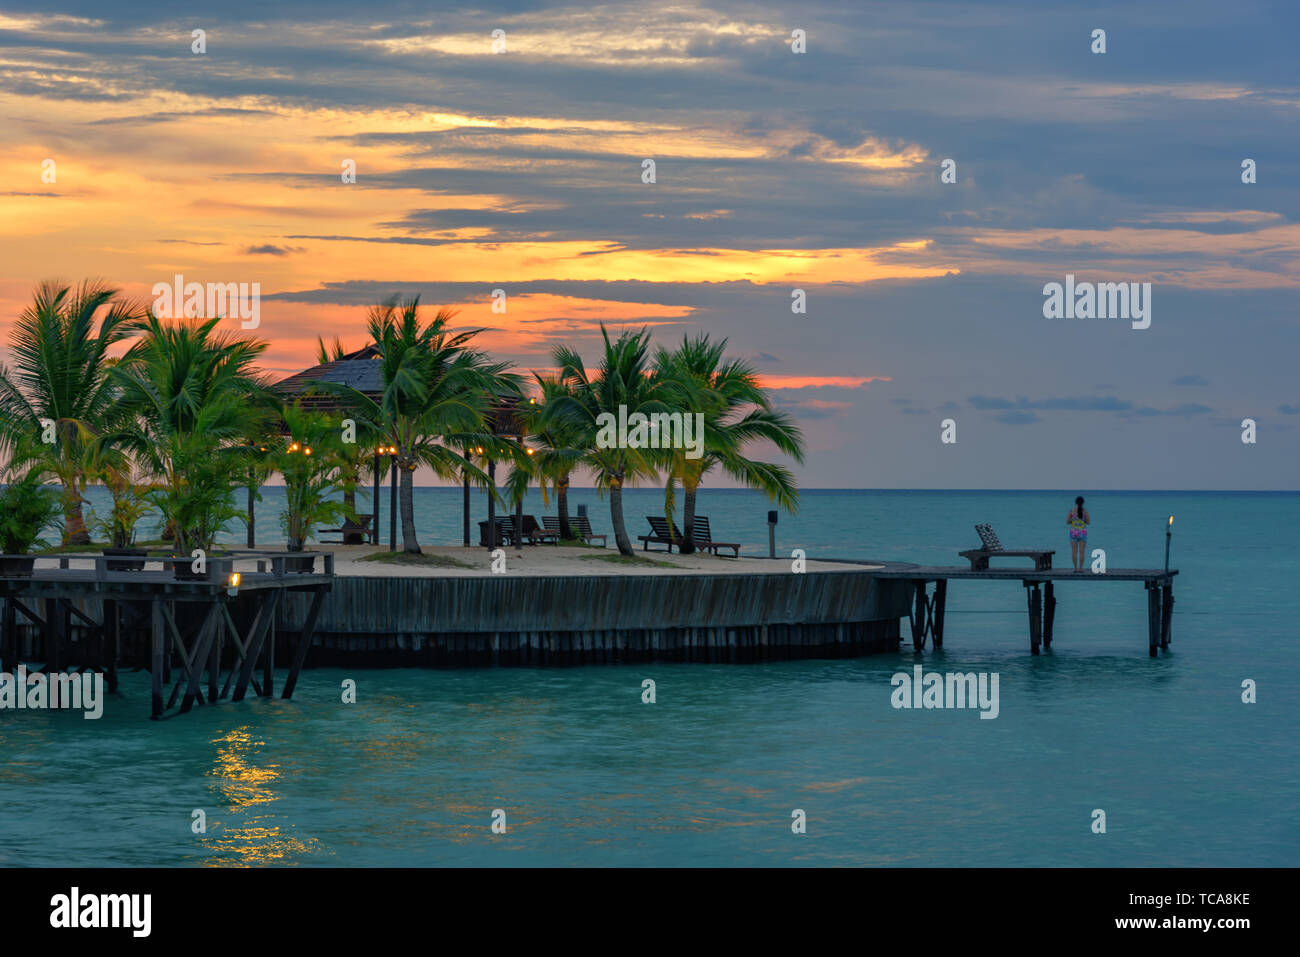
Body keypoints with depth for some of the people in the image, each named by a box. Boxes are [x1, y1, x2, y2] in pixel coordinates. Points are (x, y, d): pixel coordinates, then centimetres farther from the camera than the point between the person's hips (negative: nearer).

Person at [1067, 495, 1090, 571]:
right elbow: (1088, 522, -2)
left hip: (1074, 533, 0)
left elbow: (1067, 522, -3)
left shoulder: (1071, 511, -7)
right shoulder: (1085, 511, -8)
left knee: (1074, 551, 6)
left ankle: (1075, 568, 4)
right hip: (1083, 533, 0)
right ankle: (1080, 568, 1)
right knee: (1082, 552, 4)